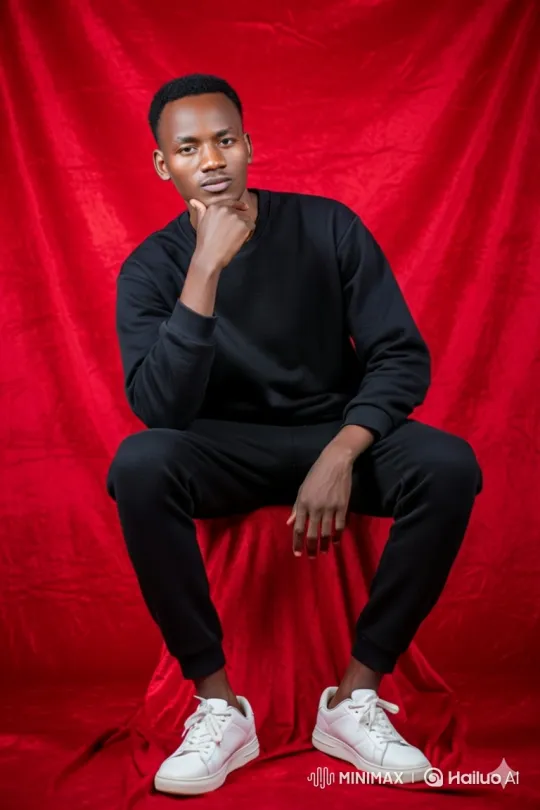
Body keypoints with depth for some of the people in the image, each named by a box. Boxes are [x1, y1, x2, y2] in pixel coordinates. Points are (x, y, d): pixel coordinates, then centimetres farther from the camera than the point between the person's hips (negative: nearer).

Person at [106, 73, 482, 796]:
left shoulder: (329, 228, -6)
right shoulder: (150, 268, -7)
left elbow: (402, 356, -8)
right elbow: (161, 409, -22)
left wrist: (341, 452, -26)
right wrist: (207, 268, -30)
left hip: (333, 433, 1)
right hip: (225, 450, 0)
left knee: (450, 466, -29)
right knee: (139, 465, -33)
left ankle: (356, 696, -16)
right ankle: (217, 704, -19)